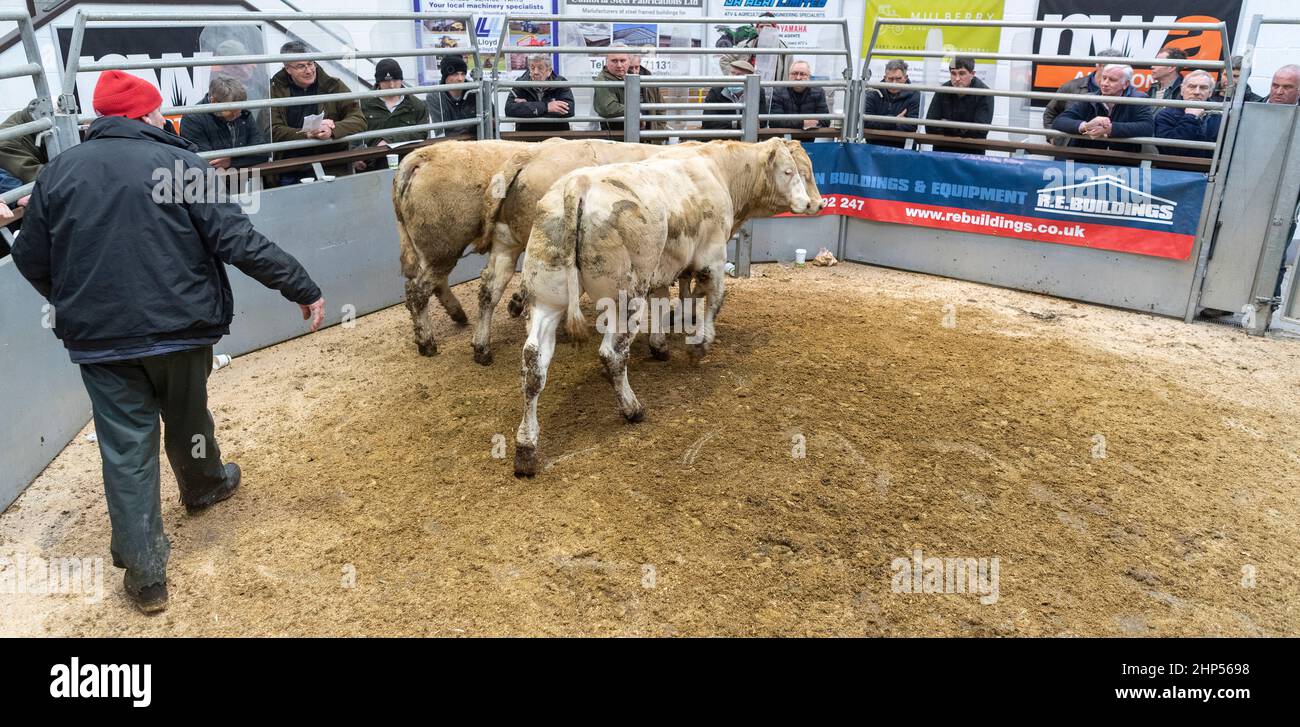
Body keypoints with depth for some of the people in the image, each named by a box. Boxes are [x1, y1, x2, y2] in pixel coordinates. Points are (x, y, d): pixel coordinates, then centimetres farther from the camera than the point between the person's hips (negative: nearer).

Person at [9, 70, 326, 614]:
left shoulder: (58, 172, 2)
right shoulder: (181, 165, -9)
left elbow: (31, 259, 9)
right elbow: (239, 241, -15)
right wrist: (303, 289, -10)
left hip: (97, 338, 2)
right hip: (181, 326, -1)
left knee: (125, 450, 6)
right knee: (187, 419, 23)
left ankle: (145, 573, 8)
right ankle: (204, 486, 51)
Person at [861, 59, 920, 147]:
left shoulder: (914, 96, 2)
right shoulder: (873, 94, 7)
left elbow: (911, 126, -11)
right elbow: (866, 123, -4)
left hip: (902, 146, -2)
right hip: (873, 146, 2)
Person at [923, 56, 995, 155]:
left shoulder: (984, 93, -7)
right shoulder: (943, 91, 1)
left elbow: (980, 131, -15)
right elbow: (930, 128, -4)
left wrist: (947, 125, -13)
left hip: (972, 152, -3)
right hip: (942, 150, 3)